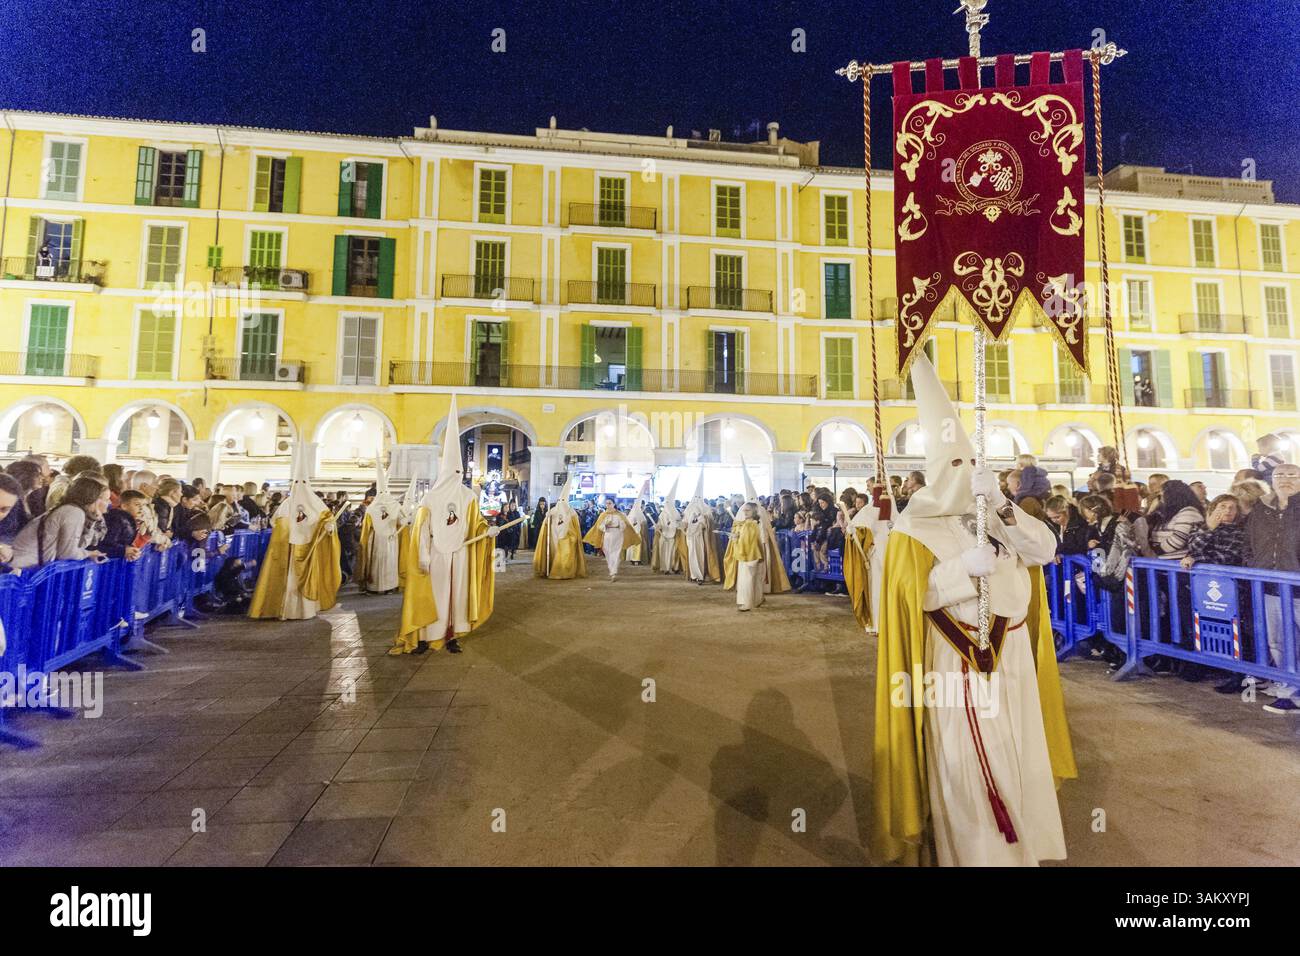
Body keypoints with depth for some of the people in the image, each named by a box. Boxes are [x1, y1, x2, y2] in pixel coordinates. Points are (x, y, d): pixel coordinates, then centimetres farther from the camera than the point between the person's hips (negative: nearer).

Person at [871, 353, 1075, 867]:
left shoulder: (998, 512, 7)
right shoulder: (917, 527, -9)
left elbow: (1045, 550, -7)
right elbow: (915, 593, -15)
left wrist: (1002, 506, -19)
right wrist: (967, 567, -26)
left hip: (1010, 657, 5)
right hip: (956, 663, -5)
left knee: (1016, 760, 16)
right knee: (962, 769, 4)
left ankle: (1018, 846, 35)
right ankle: (966, 852, 22)